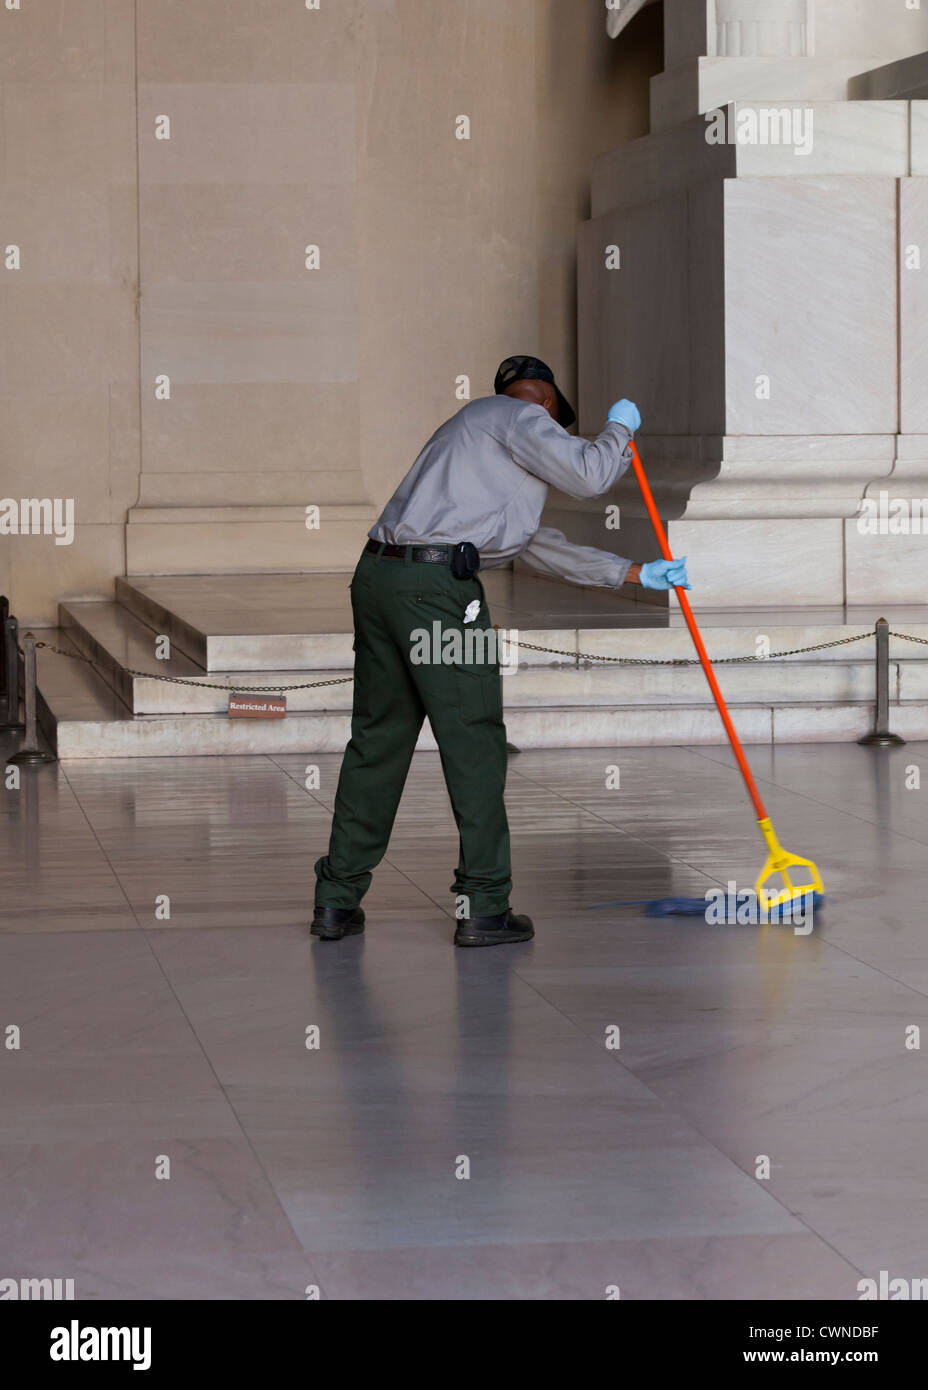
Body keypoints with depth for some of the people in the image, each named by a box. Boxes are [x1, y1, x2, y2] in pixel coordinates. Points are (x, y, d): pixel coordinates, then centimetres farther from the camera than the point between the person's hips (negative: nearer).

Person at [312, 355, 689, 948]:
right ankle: (484, 907, 2)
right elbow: (588, 474, -5)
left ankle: (338, 899, 16)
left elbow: (538, 543, 33)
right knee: (475, 742, -1)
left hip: (378, 575, 9)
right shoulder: (517, 416, 6)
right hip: (437, 585, -9)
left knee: (379, 737, 13)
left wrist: (635, 573, 33)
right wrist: (619, 431, 17)